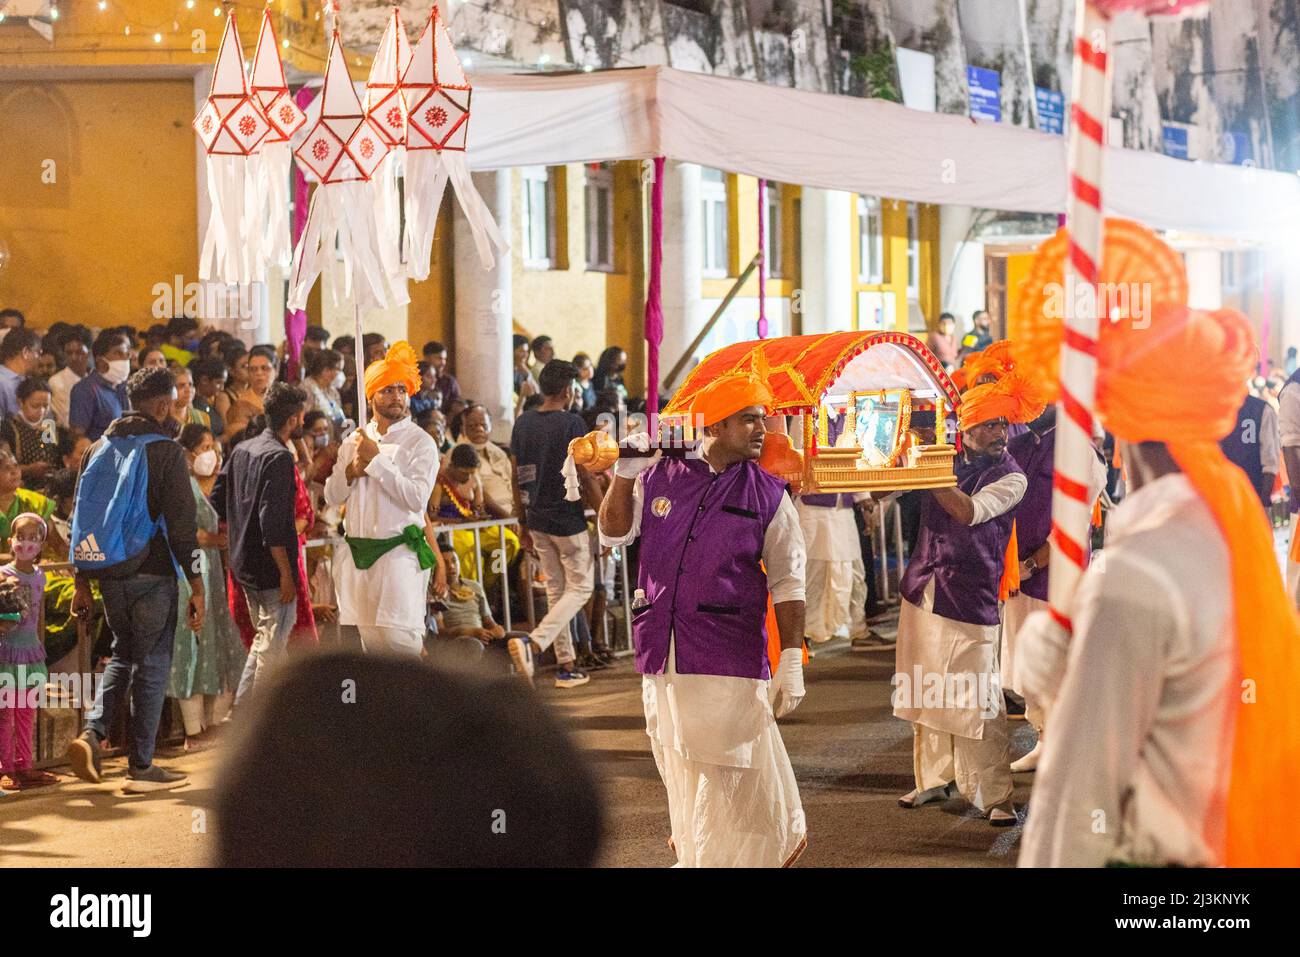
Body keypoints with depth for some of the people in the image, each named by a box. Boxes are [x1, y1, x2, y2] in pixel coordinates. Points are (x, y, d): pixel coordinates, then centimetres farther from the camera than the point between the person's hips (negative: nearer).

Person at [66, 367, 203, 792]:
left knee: (122, 655, 21)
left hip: (109, 576, 6)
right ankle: (141, 766, 7)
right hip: (153, 574, -6)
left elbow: (80, 517, 11)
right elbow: (182, 524, -13)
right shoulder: (167, 452, -9)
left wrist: (83, 582, 16)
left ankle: (92, 732, -1)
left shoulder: (97, 449, 9)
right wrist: (197, 586, -9)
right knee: (152, 664, 4)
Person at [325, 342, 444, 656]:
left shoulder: (420, 442, -3)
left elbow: (417, 497, -16)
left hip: (398, 550, -5)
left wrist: (376, 460, -13)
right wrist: (352, 469, -7)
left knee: (400, 636, -14)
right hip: (355, 550, 5)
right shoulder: (354, 440, 13)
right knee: (368, 639, 7)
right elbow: (332, 497, 12)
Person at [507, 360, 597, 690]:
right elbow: (586, 477, -13)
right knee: (580, 587, 4)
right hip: (568, 519, -6)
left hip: (537, 520, 6)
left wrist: (523, 524, 16)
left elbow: (517, 479, 8)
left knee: (556, 589, 15)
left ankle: (566, 666, 16)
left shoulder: (522, 424, 5)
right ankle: (533, 643, -17)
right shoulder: (572, 424, -13)